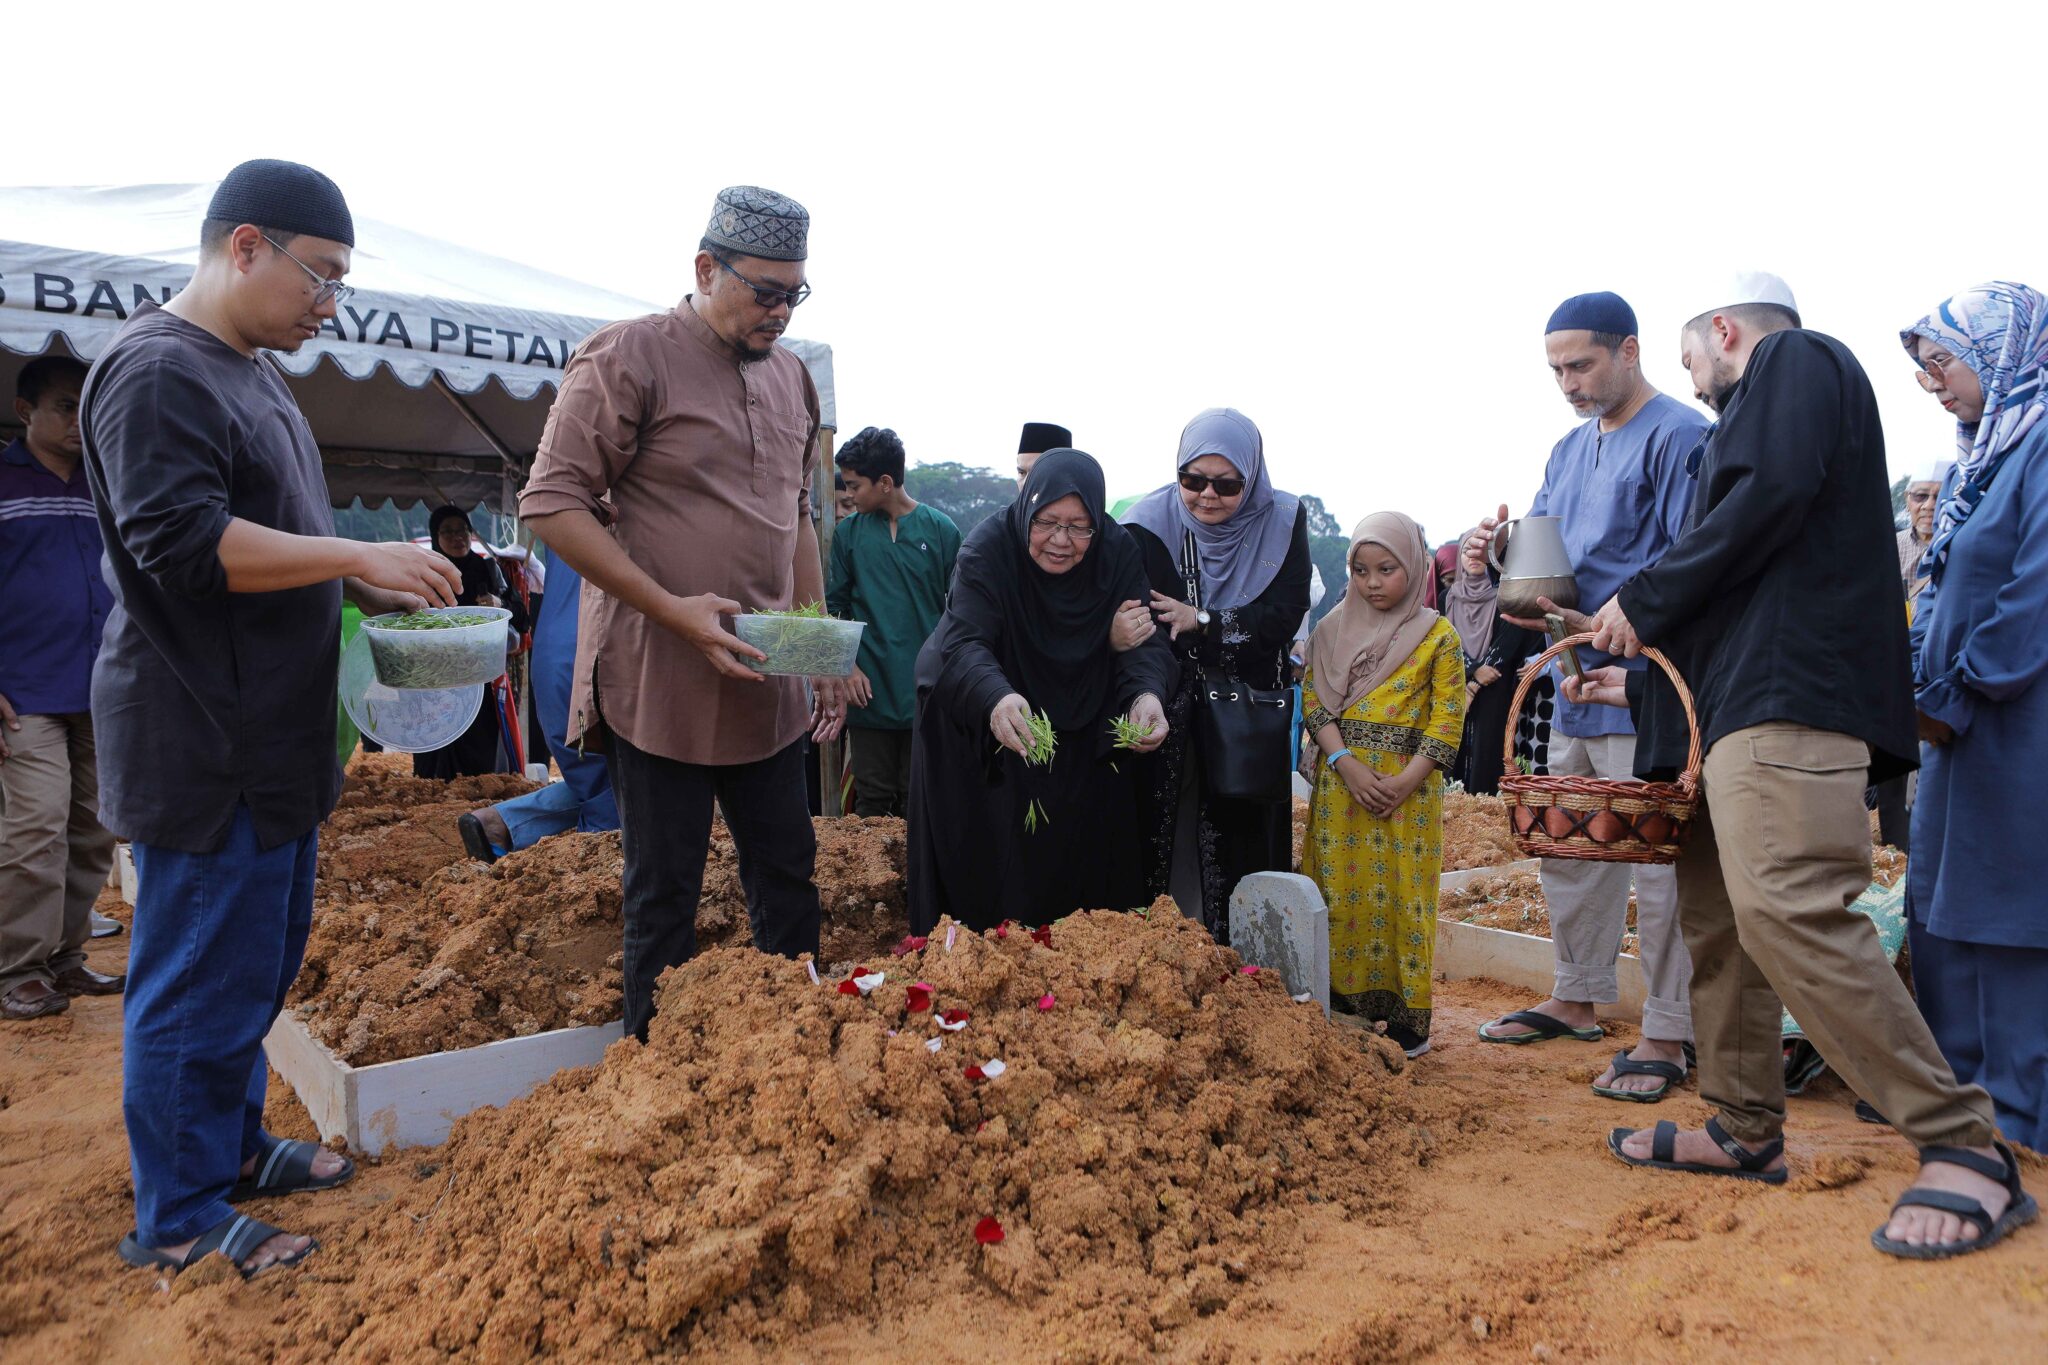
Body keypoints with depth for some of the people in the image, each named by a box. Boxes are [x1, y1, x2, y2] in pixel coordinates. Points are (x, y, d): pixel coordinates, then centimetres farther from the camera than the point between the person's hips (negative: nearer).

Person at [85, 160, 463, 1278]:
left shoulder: (249, 375, 17)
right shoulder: (158, 369, -14)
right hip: (203, 746, -10)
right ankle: (176, 1219, 15)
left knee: (261, 960, 19)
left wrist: (370, 591, 11)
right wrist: (358, 559, -20)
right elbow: (181, 540, -23)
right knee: (203, 977, 0)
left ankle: (232, 1144, 35)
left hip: (267, 740, 10)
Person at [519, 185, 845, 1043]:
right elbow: (551, 503, -12)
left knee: (788, 876, 12)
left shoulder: (791, 375, 13)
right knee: (665, 897, 4)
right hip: (659, 683, -6)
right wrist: (673, 610, -19)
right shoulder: (629, 356, -8)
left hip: (766, 684, 7)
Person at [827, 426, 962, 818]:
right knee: (871, 799, 7)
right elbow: (835, 608, 8)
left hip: (925, 693, -1)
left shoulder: (941, 530, -1)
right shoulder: (849, 533, 5)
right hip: (870, 690, 1)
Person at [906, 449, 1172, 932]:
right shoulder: (987, 548, -22)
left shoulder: (1119, 552, -13)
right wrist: (995, 697, -56)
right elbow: (963, 640, -33)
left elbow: (1144, 640, -18)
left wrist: (1147, 693, -42)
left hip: (1085, 737, 3)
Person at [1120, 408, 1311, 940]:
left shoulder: (1283, 521, -2)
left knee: (1243, 845, 5)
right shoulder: (1149, 522, -8)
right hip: (1167, 716, -1)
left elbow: (1285, 615, -7)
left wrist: (1203, 621, -19)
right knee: (1160, 843, 0)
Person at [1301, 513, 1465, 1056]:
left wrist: (1406, 781, -14)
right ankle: (1343, 1003, 19)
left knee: (1400, 894, 1)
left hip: (1407, 786, -3)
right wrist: (1345, 762, -12)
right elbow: (1313, 699, 2)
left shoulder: (1437, 635, -1)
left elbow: (1448, 718, -4)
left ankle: (1406, 1018, 11)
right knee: (1339, 890, 6)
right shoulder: (1334, 630, 7)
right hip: (1340, 781, 3)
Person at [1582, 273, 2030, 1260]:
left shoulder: (1796, 359, 5)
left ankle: (1965, 1147, -13)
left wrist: (1643, 601, -7)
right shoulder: (1751, 419, 32)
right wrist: (1640, 680, 36)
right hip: (1744, 698, 11)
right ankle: (1746, 1131, 17)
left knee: (1784, 908, -21)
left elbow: (1769, 495, -15)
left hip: (1787, 696, -10)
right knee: (1714, 911, 9)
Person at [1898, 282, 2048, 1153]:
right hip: (1963, 725, 9)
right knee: (1941, 904, 13)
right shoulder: (1977, 458, 16)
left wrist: (1957, 695, -14)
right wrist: (1920, 690, 4)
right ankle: (1960, 1084, 26)